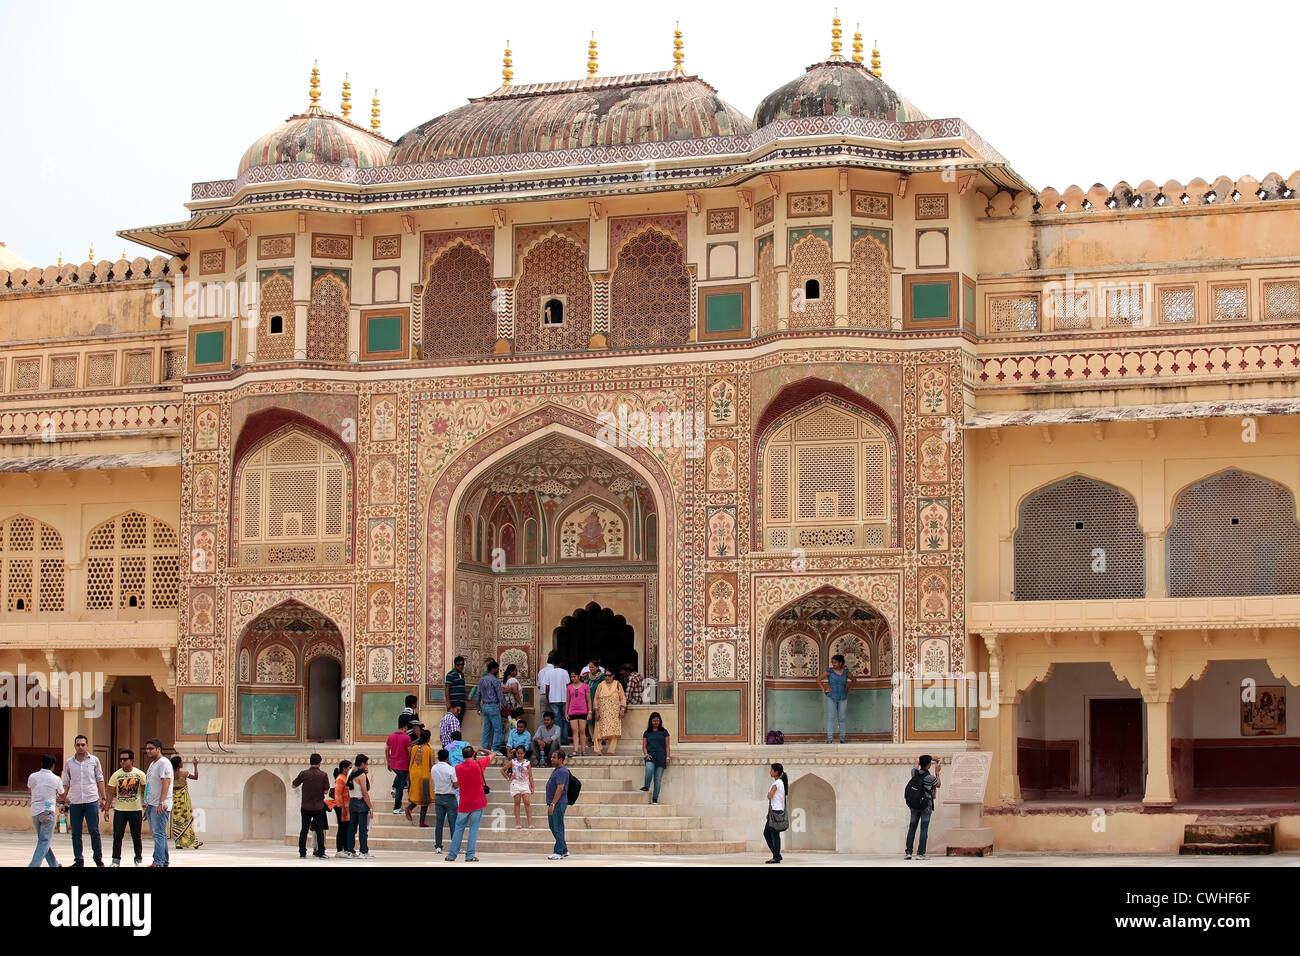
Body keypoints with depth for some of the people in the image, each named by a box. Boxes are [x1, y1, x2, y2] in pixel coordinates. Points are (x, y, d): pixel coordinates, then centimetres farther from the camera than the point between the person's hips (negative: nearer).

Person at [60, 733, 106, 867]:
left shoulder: (94, 760, 4)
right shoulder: (69, 763, 7)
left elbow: (99, 780, 9)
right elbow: (66, 783, 13)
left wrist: (103, 797, 5)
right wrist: (64, 799, 4)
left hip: (91, 801, -2)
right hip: (74, 803, 2)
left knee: (94, 831, -2)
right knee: (76, 834, 5)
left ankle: (98, 858, 9)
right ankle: (78, 860, 13)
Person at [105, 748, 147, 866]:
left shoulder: (140, 774, -2)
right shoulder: (116, 775, 1)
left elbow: (145, 792, 3)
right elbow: (111, 793, 3)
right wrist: (106, 809, -1)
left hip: (136, 810, -1)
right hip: (119, 810, 1)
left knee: (136, 836, 7)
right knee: (117, 836, -1)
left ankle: (138, 860, 16)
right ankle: (116, 860, 6)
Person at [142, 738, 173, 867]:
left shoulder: (163, 763, -11)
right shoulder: (152, 764, 20)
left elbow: (166, 783, -20)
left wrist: (161, 803, -27)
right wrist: (147, 807, 24)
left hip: (160, 806, -10)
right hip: (151, 805, 10)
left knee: (159, 834, -12)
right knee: (158, 834, 12)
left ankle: (158, 862, -14)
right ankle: (165, 860, 18)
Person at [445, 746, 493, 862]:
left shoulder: (458, 768, -3)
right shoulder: (478, 765, -9)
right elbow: (491, 754, 3)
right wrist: (481, 749, 18)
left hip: (463, 804, 2)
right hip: (478, 804, -2)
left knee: (459, 829, 9)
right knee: (474, 829, 1)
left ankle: (452, 855, 10)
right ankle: (470, 856, -3)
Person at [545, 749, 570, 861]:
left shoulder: (562, 771, -15)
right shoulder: (556, 770, 17)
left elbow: (560, 788, -23)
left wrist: (552, 804, -25)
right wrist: (550, 804, 21)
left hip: (558, 804, -11)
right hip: (553, 804, 11)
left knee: (558, 828, -6)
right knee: (553, 827, 14)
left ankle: (559, 852, -1)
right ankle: (564, 850, 21)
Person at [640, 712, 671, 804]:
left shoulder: (664, 732, 12)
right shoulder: (647, 733, 14)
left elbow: (667, 746, 10)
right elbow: (644, 746, 11)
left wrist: (668, 757, 0)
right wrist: (646, 754, -7)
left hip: (661, 757, 0)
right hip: (650, 756, 0)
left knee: (658, 779, -4)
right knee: (649, 769, -32)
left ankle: (655, 799, -1)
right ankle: (646, 787, -11)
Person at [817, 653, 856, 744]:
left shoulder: (845, 672, 4)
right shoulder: (830, 671, -2)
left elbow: (852, 679, 22)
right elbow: (818, 680, 3)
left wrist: (847, 688, 12)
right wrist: (824, 690, -3)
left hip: (843, 698, 2)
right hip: (831, 698, -2)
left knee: (842, 718, 5)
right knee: (831, 717, -6)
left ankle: (842, 738, 12)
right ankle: (830, 738, -7)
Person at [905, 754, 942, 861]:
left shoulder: (914, 772, -2)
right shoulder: (930, 777, -14)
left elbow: (917, 762, 20)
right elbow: (938, 785, 7)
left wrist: (931, 759, 27)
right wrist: (937, 773, 16)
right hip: (926, 805, -4)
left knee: (912, 828, 8)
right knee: (924, 829, -3)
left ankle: (908, 852, 4)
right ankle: (920, 853, -7)